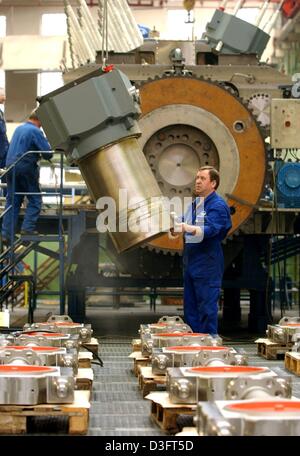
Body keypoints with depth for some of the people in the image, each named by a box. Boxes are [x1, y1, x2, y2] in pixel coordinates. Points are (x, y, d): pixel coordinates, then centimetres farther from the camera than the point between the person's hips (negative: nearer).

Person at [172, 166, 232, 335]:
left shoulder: (218, 205, -11)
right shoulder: (195, 204, 16)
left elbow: (210, 229, -26)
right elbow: (186, 226, 23)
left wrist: (190, 229, -43)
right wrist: (177, 227, 2)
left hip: (208, 265, -9)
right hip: (191, 262, 9)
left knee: (207, 308, -6)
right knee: (190, 307, 12)